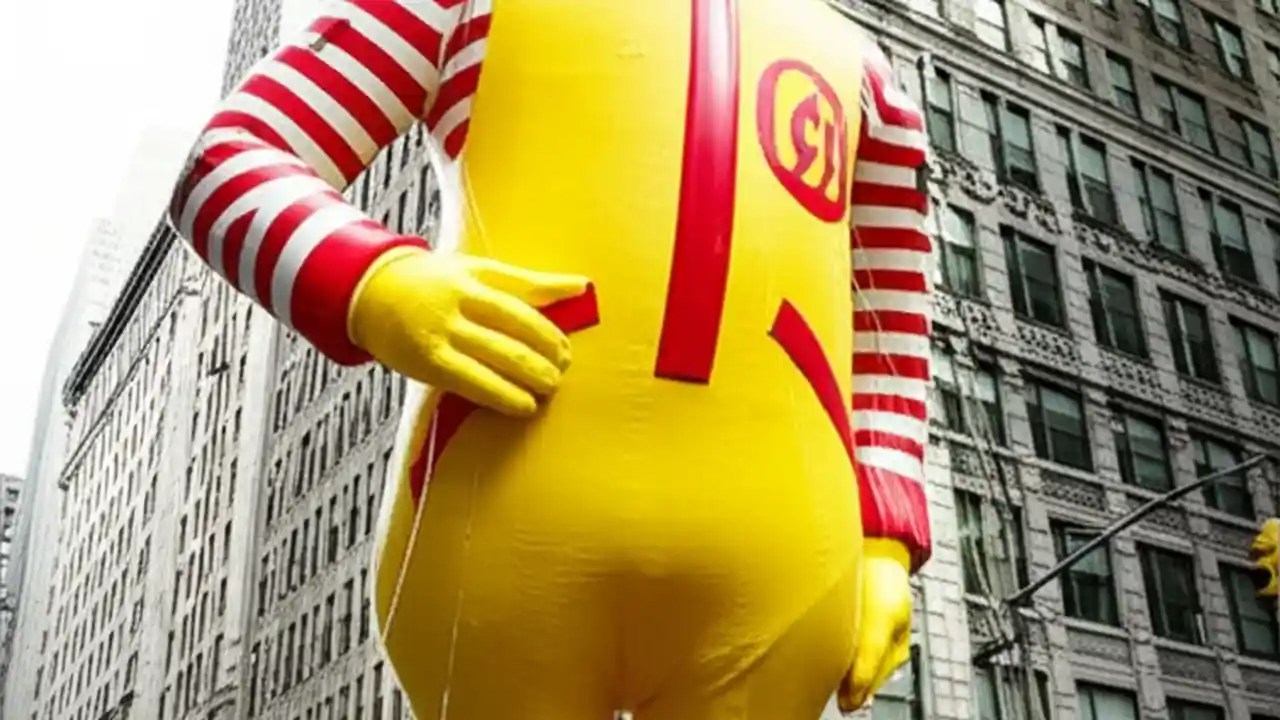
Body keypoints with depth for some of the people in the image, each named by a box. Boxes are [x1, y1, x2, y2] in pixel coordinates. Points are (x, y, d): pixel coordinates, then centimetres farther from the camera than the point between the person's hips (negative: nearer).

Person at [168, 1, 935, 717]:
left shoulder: (856, 66, 28)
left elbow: (889, 351, 29)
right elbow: (227, 164, 13)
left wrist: (884, 547, 11)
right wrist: (378, 288, -10)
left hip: (771, 560, 3)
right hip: (508, 515, -2)